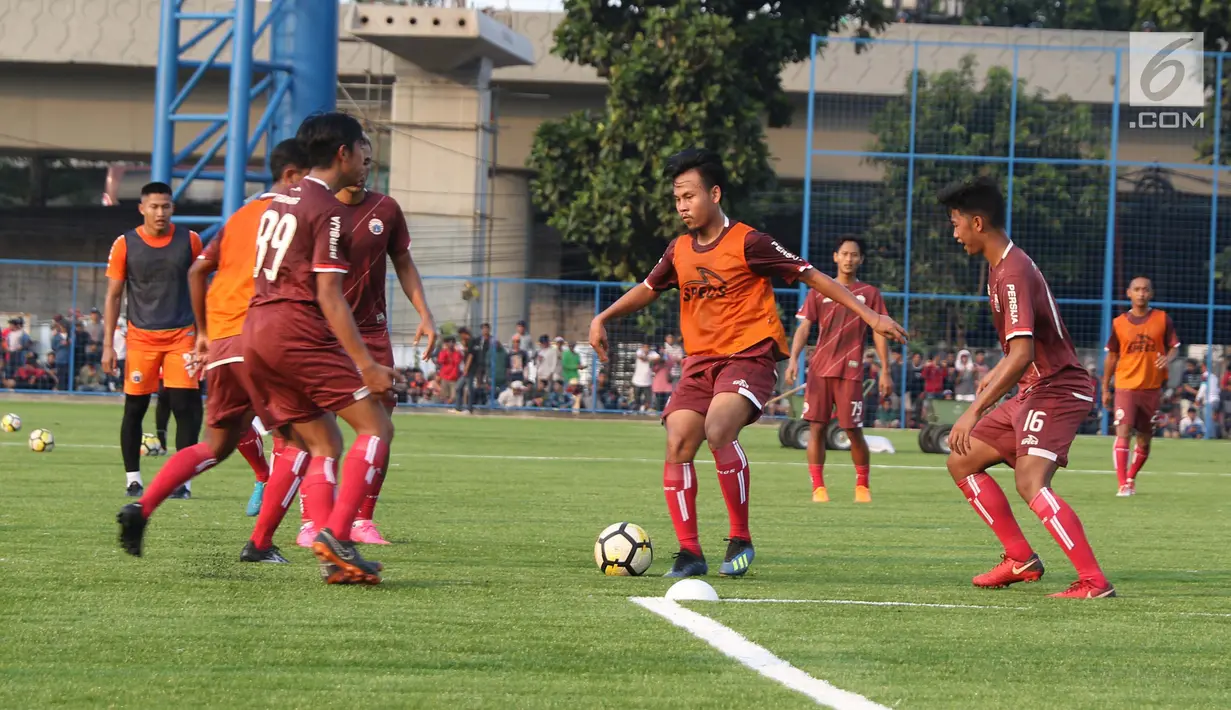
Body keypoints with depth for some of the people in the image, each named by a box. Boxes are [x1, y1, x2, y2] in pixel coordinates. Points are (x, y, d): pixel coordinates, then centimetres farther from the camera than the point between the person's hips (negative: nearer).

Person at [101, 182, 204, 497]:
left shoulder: (189, 241, 2)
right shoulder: (125, 245, -1)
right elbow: (113, 296, 4)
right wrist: (108, 345, -1)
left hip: (181, 335, 0)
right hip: (141, 337, 0)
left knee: (184, 406, -9)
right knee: (134, 408, 3)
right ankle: (133, 480, 14)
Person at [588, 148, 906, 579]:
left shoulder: (747, 243, -8)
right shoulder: (680, 251, 11)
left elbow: (811, 277, -5)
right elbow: (648, 290, 28)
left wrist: (869, 315, -8)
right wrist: (603, 319, 15)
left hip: (749, 355, -6)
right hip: (700, 361, 6)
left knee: (718, 430, -30)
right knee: (678, 444, -11)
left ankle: (741, 538, -16)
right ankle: (689, 553, -2)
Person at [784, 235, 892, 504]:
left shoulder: (870, 293, 9)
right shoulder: (819, 292, 11)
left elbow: (879, 333, 7)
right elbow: (803, 328, 6)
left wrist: (885, 371, 0)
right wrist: (793, 359, -8)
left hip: (850, 371, -1)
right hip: (819, 369, 1)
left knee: (854, 430, -4)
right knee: (817, 427, -4)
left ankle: (862, 485, 12)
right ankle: (818, 487, 0)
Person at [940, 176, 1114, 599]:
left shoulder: (1012, 274, -20)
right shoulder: (1002, 267, 13)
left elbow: (1022, 354, -30)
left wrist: (975, 411, -32)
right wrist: (996, 375, 37)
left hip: (1057, 390, -11)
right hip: (1034, 392, 11)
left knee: (1030, 482, -27)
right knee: (962, 463, 12)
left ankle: (1094, 582, -30)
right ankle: (1021, 559, 13)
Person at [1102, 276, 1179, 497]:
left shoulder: (1162, 319, 1)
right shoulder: (1119, 323, 2)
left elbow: (1174, 347, 5)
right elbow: (1111, 356, 10)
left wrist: (1168, 359, -20)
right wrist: (1105, 389, 10)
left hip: (1152, 388, 1)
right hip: (1126, 387, -1)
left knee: (1145, 438, 10)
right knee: (1123, 432, -17)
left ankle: (1131, 478, 33)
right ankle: (1123, 485, -19)